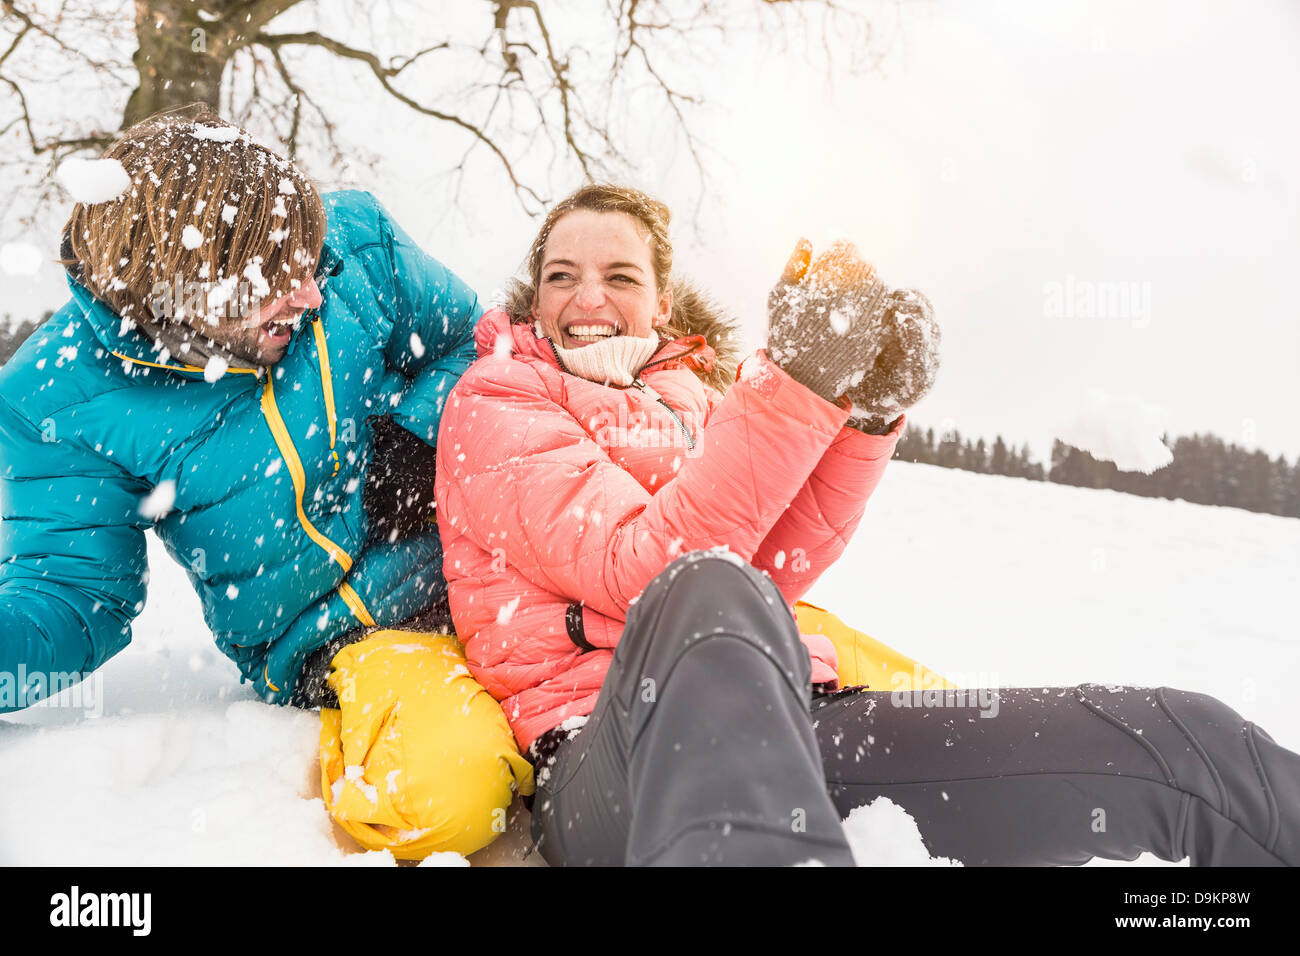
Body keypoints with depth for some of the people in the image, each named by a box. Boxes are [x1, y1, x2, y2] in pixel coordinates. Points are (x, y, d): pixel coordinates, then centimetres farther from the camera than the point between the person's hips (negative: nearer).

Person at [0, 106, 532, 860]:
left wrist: (410, 428, -12)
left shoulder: (353, 242, -6)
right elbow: (75, 599, -4)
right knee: (444, 790, -33)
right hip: (346, 643, -3)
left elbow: (474, 344, 10)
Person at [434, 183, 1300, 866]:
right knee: (710, 596, -43)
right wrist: (796, 379, -17)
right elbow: (648, 572, -12)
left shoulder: (686, 394, 22)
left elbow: (779, 571, 6)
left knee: (1188, 747, -16)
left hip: (785, 723, 5)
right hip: (609, 750, -4)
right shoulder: (495, 405, 6)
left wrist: (871, 406, -6)